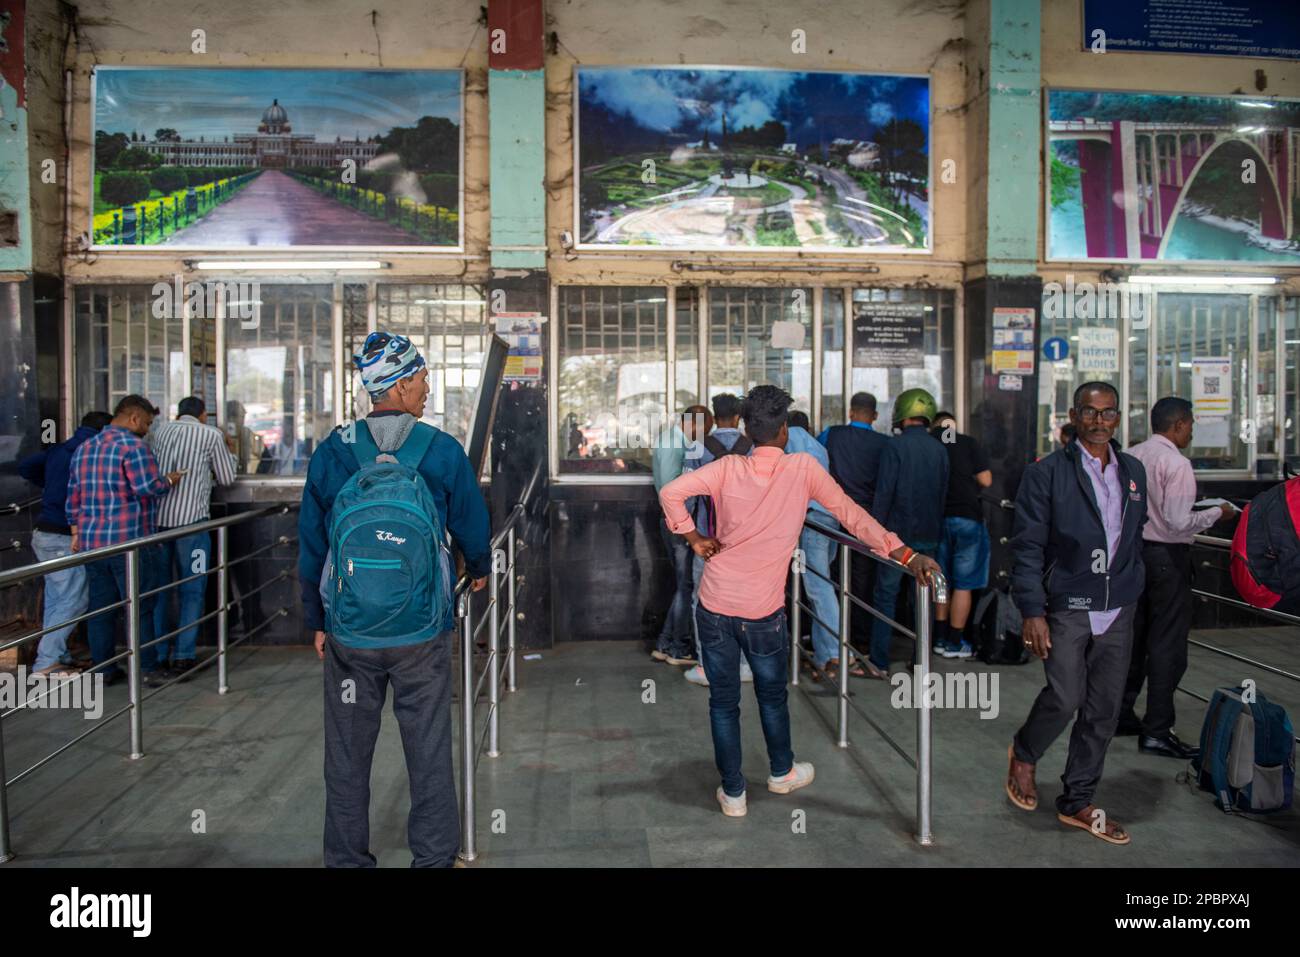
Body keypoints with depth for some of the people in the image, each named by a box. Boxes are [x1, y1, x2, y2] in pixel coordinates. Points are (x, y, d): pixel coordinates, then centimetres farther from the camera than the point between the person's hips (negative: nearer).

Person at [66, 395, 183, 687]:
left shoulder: (84, 448, 16)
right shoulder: (133, 445, -10)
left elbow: (74, 496, 19)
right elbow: (148, 487, -19)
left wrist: (77, 532, 24)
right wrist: (169, 481, 0)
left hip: (92, 542, 7)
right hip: (130, 542, -7)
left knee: (100, 607, 12)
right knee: (140, 607, 0)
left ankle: (104, 669, 18)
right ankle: (146, 670, 5)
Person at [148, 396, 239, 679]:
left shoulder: (159, 431, 14)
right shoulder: (211, 435, 2)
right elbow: (226, 478, 9)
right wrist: (229, 451, 24)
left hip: (157, 518, 4)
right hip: (191, 518, -4)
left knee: (159, 589, 12)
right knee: (192, 590, 5)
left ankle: (160, 656, 16)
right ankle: (184, 656, 4)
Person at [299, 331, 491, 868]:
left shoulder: (330, 453, -3)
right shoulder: (443, 451, -8)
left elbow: (311, 545, 3)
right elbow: (472, 525, 3)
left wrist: (317, 620, 13)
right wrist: (479, 569, 25)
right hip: (422, 629, -1)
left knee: (347, 755, 15)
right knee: (428, 752, 10)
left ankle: (347, 858, 28)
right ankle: (434, 856, 21)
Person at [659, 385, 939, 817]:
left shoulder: (728, 468, -5)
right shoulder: (803, 468, -7)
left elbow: (670, 492, -14)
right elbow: (850, 514, -9)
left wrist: (693, 537, -2)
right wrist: (904, 554, -7)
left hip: (715, 606, 1)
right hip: (764, 613, -1)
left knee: (723, 701, 13)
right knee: (772, 695, 23)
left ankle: (733, 793, 23)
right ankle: (782, 772, 43)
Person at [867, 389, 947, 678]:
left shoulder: (896, 446, -10)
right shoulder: (939, 449, 4)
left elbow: (883, 494, -13)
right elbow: (943, 494, 10)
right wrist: (936, 532, 17)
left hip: (898, 534, -4)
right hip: (929, 535, 5)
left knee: (885, 596, 4)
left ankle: (880, 663, 6)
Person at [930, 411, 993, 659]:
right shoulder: (969, 443, -5)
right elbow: (985, 480, -6)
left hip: (937, 518, 3)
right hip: (967, 517, -3)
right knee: (963, 584, 4)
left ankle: (940, 638, 20)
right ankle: (955, 643, 7)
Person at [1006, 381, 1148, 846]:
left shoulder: (1134, 471, 10)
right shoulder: (1047, 473, -6)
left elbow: (1136, 536, 19)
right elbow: (1027, 547, -9)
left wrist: (1132, 590, 14)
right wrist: (1032, 611, -15)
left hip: (1117, 612, 5)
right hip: (1066, 610, -5)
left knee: (1103, 709, 8)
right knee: (1065, 696, -14)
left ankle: (1077, 802, 23)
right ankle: (1024, 755, 18)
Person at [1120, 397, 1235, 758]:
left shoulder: (1130, 457, 6)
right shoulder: (1176, 464, -16)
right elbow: (1178, 522, -20)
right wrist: (1216, 513, -6)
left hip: (1134, 549, 8)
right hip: (1167, 556, -8)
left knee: (1134, 637, 17)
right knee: (1167, 645, 0)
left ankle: (1121, 714, 27)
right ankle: (1156, 732, 5)